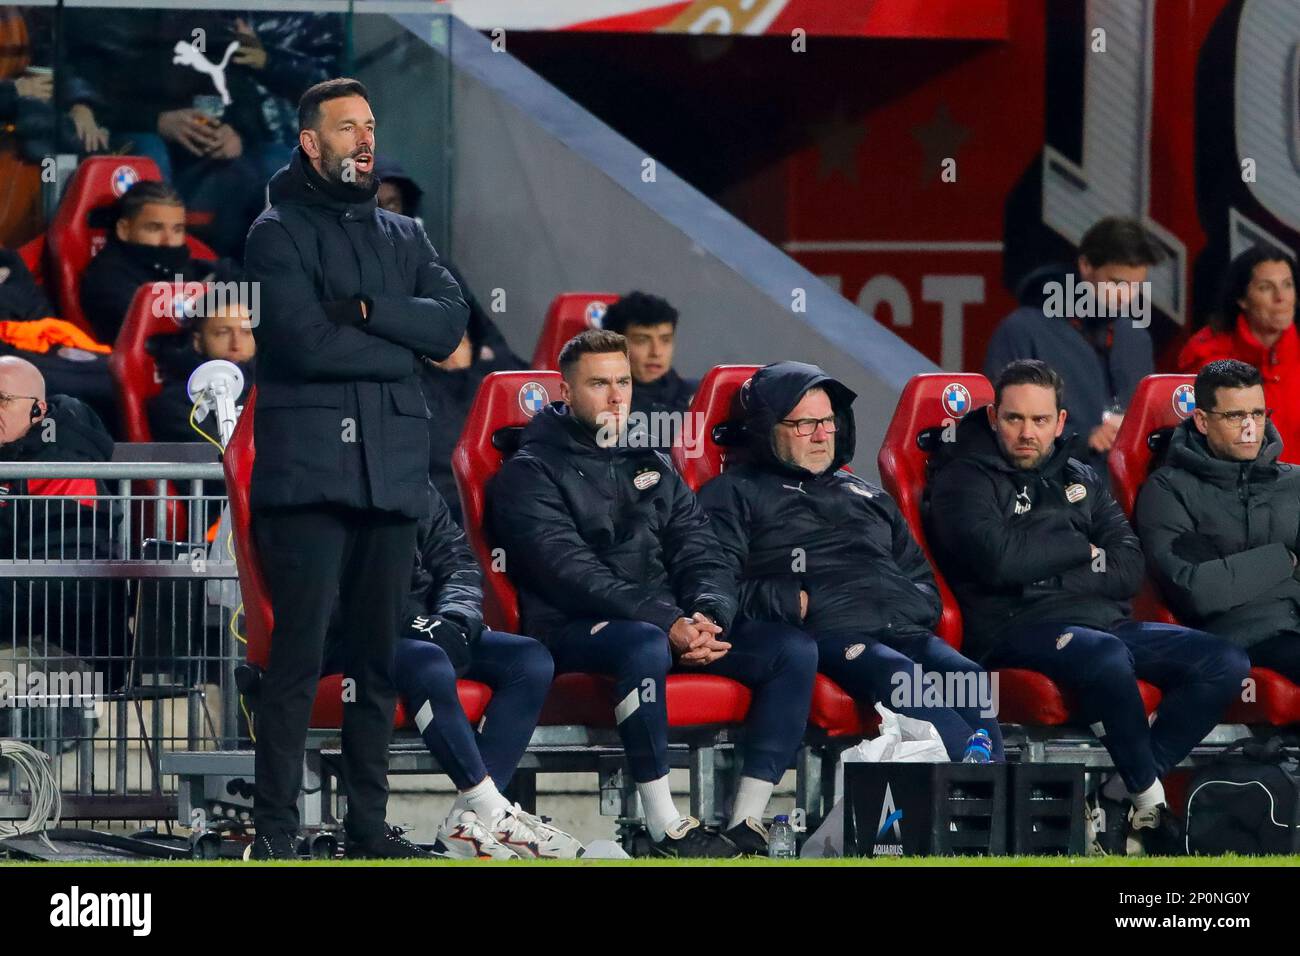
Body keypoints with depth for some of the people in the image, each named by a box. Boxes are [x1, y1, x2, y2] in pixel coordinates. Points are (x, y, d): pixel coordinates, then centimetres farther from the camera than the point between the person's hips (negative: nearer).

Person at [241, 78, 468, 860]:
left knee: (380, 656, 7)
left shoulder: (405, 237, 18)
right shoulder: (280, 233, 1)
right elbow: (305, 342, -13)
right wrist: (401, 349, -3)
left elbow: (451, 323, 2)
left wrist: (365, 310, -10)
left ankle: (369, 822, 12)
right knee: (299, 656, -9)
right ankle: (276, 828, -7)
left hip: (392, 471, 5)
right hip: (307, 472, -5)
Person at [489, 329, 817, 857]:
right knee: (646, 645, -40)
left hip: (674, 626, 7)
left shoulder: (652, 466, 22)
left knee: (793, 648, -14)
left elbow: (701, 555, 12)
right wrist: (667, 623, -24)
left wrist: (706, 615, -12)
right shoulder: (531, 473, 0)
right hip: (574, 631, -7)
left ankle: (748, 824, -17)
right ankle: (665, 828, -33)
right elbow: (571, 573, -14)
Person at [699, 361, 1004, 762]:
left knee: (968, 678, -29)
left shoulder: (868, 496, 35)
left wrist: (904, 605, 10)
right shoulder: (734, 494, 18)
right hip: (826, 634, -5)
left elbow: (925, 582, 34)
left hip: (905, 630, 5)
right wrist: (793, 603, -9)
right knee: (898, 676, -38)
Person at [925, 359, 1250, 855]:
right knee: (1106, 656, -40)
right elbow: (997, 560, -15)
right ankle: (1151, 803, -20)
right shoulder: (964, 479, 5)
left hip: (1106, 621, 7)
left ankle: (1120, 796, -21)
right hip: (1018, 628, -6)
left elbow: (1130, 568, 9)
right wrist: (1082, 549, -1)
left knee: (1225, 662, -16)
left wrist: (1051, 575, -7)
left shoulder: (1081, 479, 22)